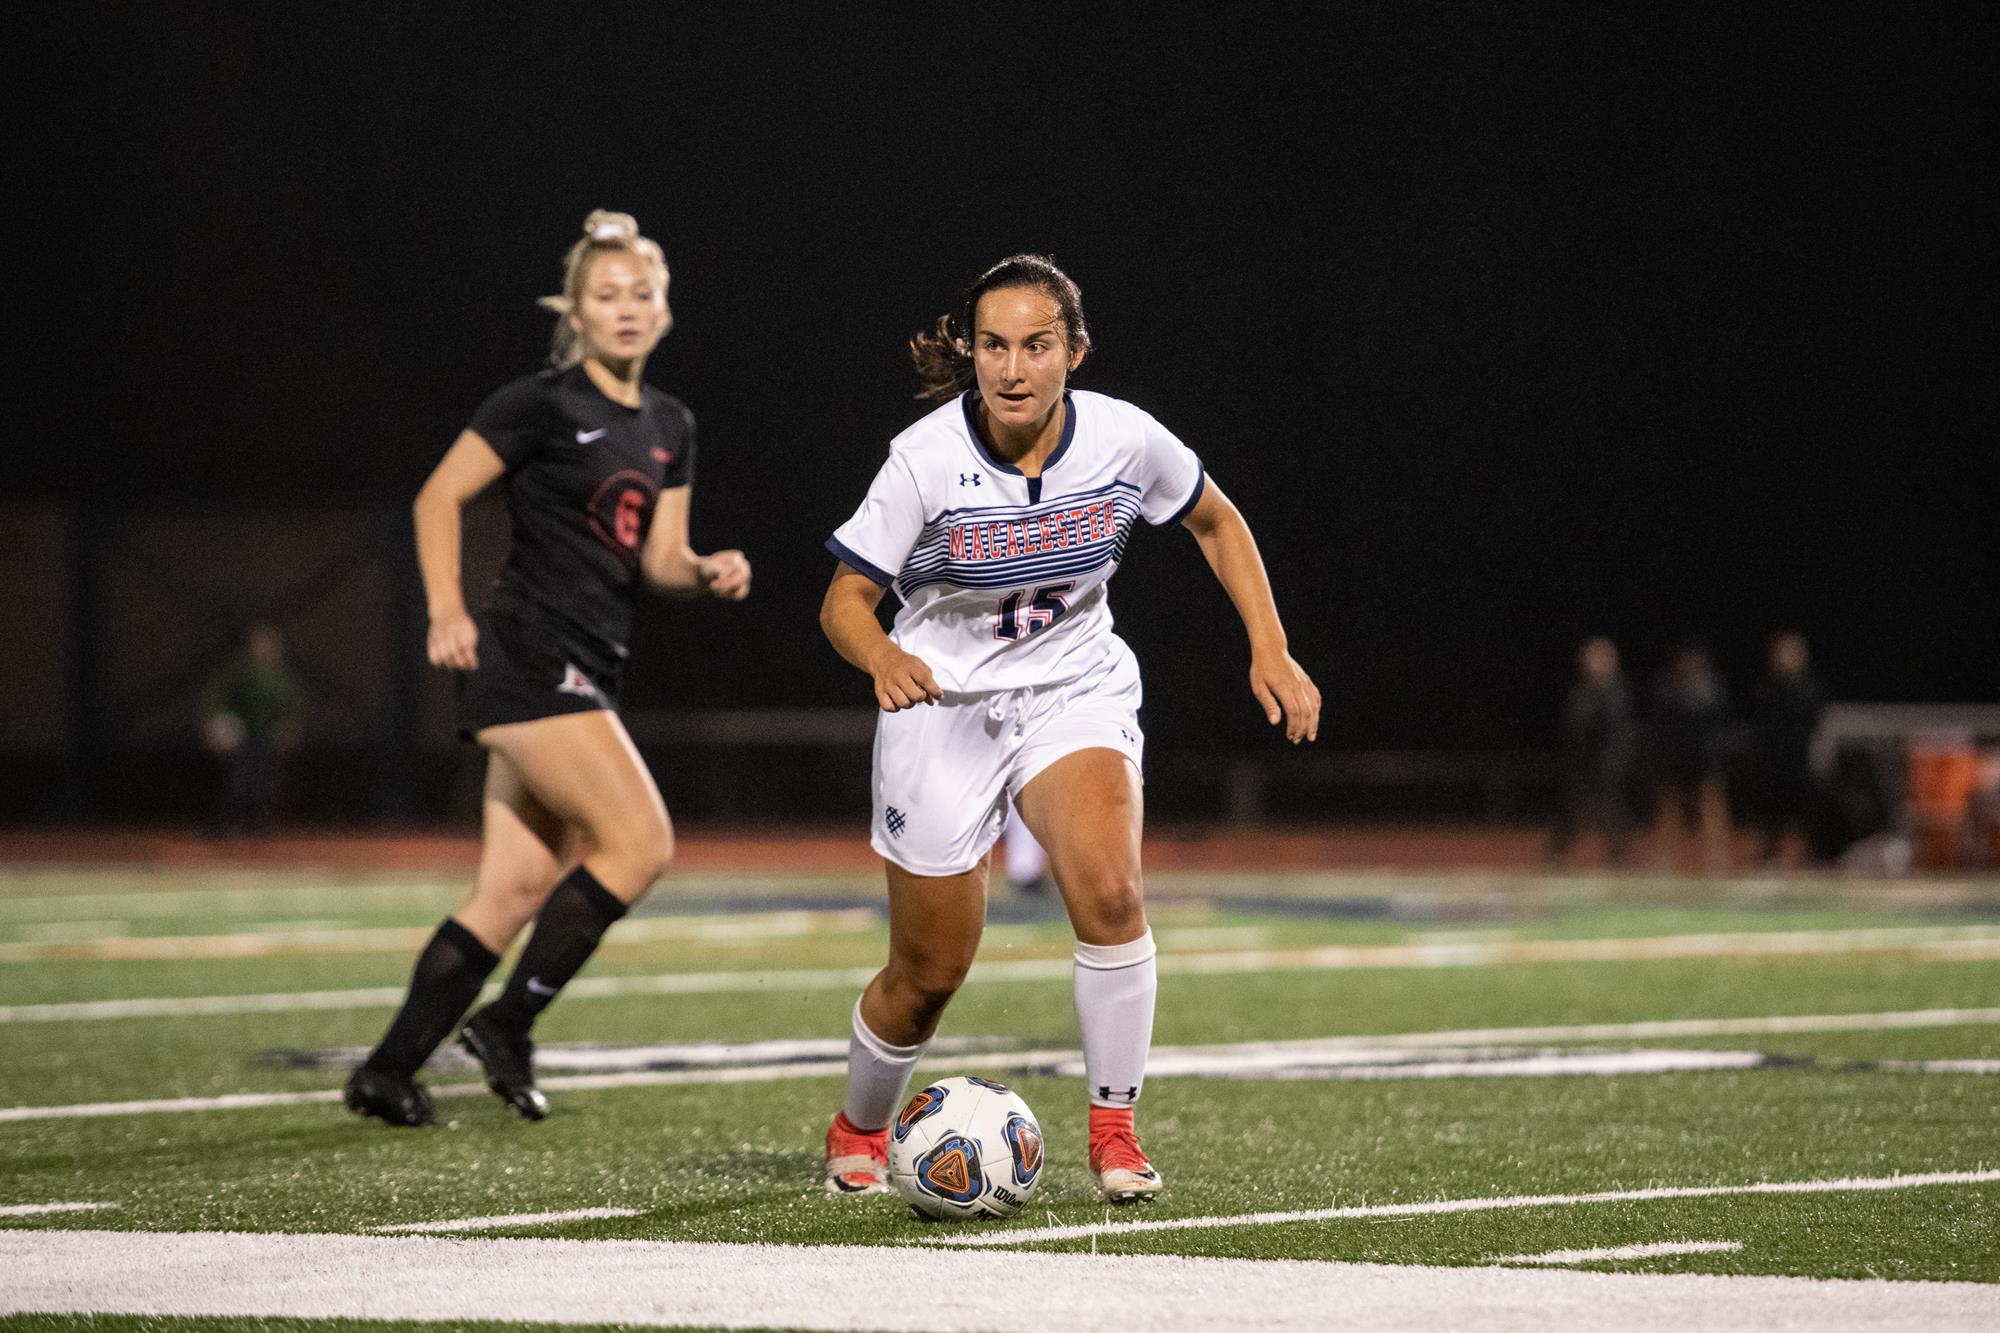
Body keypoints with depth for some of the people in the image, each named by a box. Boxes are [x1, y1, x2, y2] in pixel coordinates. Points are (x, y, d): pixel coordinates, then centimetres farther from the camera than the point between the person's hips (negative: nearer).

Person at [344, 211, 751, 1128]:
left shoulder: (669, 427, 15)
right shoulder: (543, 405, -7)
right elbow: (439, 496, -5)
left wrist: (710, 572, -4)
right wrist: (447, 611, -14)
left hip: (585, 678, 8)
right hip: (528, 662, -8)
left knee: (516, 890, 4)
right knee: (640, 840, -16)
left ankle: (388, 1070, 8)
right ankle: (507, 1025, -7)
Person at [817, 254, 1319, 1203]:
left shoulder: (1124, 440, -13)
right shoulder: (927, 459, -20)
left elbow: (1216, 524, 7)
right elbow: (845, 601, -13)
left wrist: (1270, 651, -1)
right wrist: (886, 660, -35)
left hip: (1077, 696, 1)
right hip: (944, 707, -1)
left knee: (1110, 892, -28)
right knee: (930, 974, 6)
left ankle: (1114, 1132, -14)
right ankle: (858, 1130, 36)